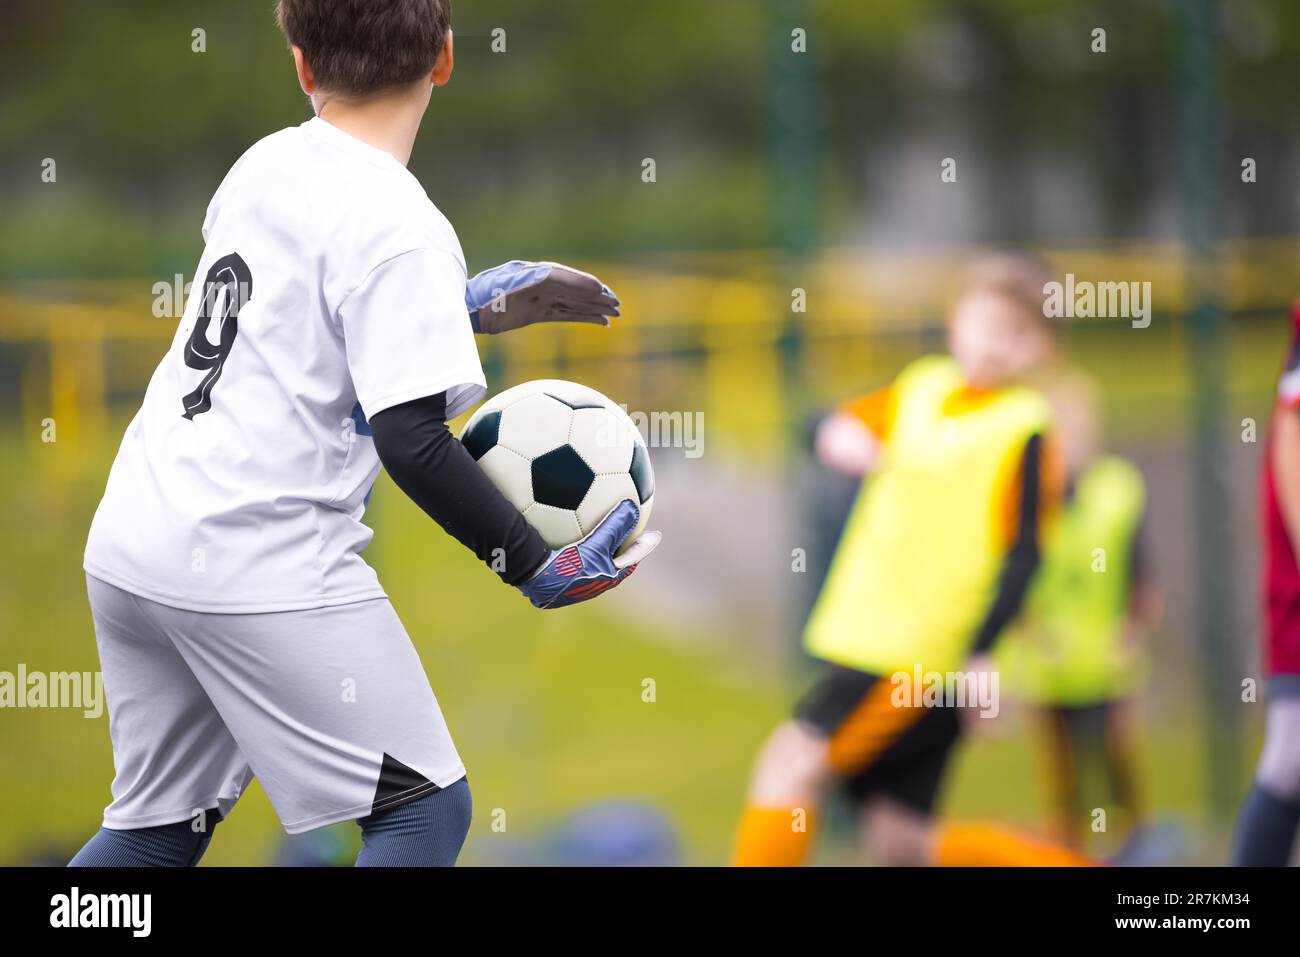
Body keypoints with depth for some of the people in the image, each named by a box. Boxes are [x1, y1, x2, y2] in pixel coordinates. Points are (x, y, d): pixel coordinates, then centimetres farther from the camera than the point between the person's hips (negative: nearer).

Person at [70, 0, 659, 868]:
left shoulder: (265, 163, 9)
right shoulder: (402, 229, -13)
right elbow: (410, 439, -19)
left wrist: (465, 307, 27)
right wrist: (535, 566, -12)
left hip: (127, 548, 8)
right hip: (265, 567, -8)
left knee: (162, 825, 20)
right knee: (427, 811, 1)